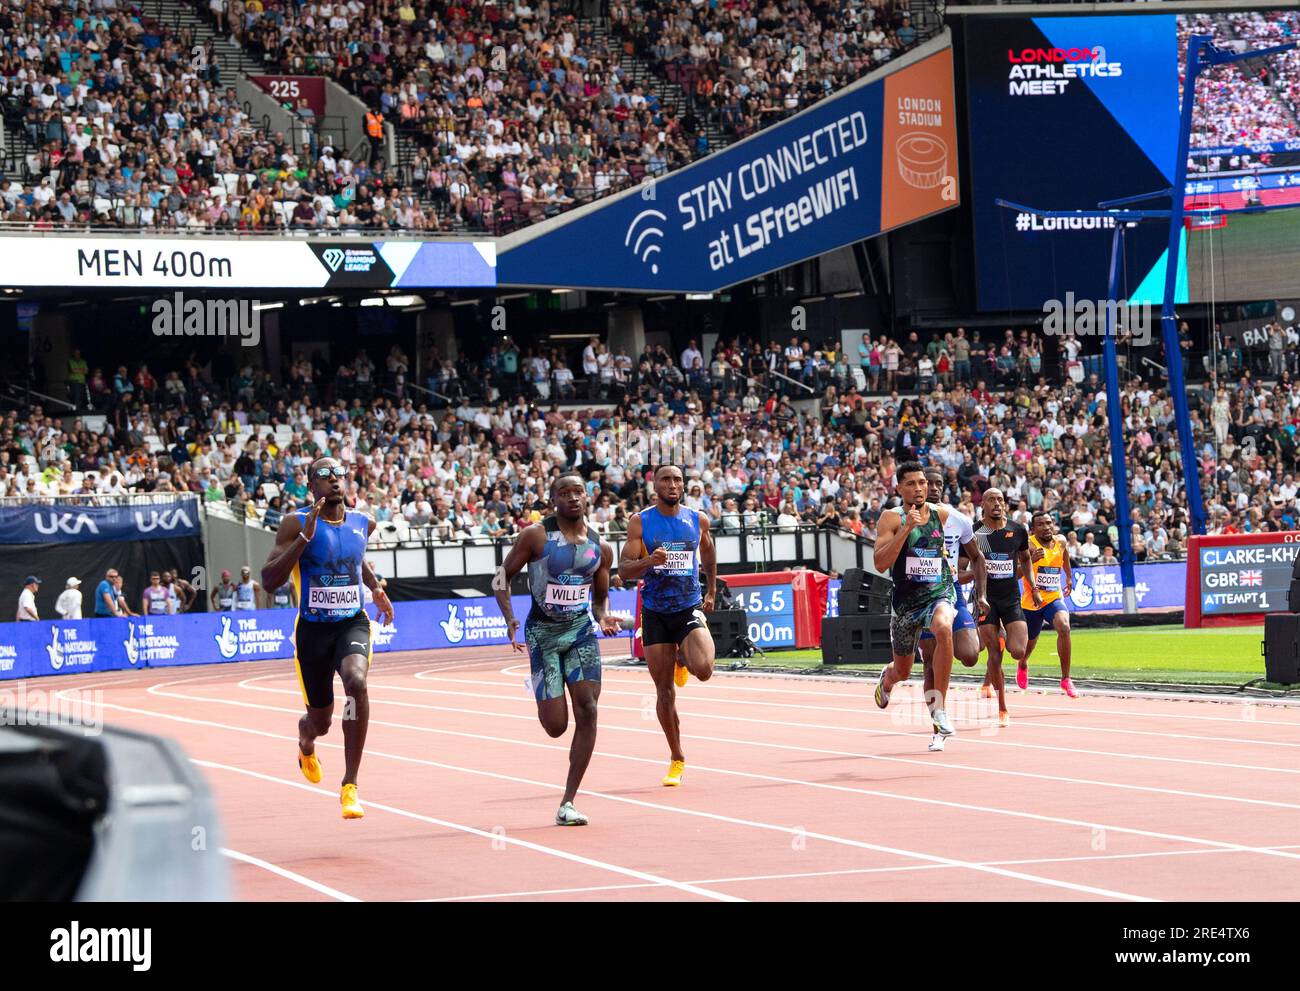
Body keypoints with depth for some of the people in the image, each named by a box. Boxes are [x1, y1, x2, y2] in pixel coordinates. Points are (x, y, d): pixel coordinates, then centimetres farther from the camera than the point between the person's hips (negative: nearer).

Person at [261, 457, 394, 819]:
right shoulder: (296, 523, -9)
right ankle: (305, 742, 53)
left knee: (356, 682, -31)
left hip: (353, 623, 2)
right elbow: (269, 580, -19)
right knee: (320, 721, 9)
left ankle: (350, 786, -24)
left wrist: (376, 589, 24)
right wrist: (304, 537, -26)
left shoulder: (363, 523, 4)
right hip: (313, 629, -2)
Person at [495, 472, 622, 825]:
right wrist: (510, 619, -16)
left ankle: (567, 803, -7)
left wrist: (604, 617, -5)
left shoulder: (600, 546, 5)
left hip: (582, 630, 3)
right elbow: (502, 577, -2)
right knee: (556, 726, -6)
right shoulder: (536, 535, -6)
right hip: (543, 632, -3)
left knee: (587, 710, -14)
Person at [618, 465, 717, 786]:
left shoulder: (698, 519, 1)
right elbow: (624, 571, -9)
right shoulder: (641, 522, -4)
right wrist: (649, 560, -28)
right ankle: (676, 759, 18)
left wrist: (711, 591, 26)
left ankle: (682, 659, 13)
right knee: (665, 692, 2)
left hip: (690, 608, 0)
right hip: (656, 614, 0)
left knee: (703, 670, -25)